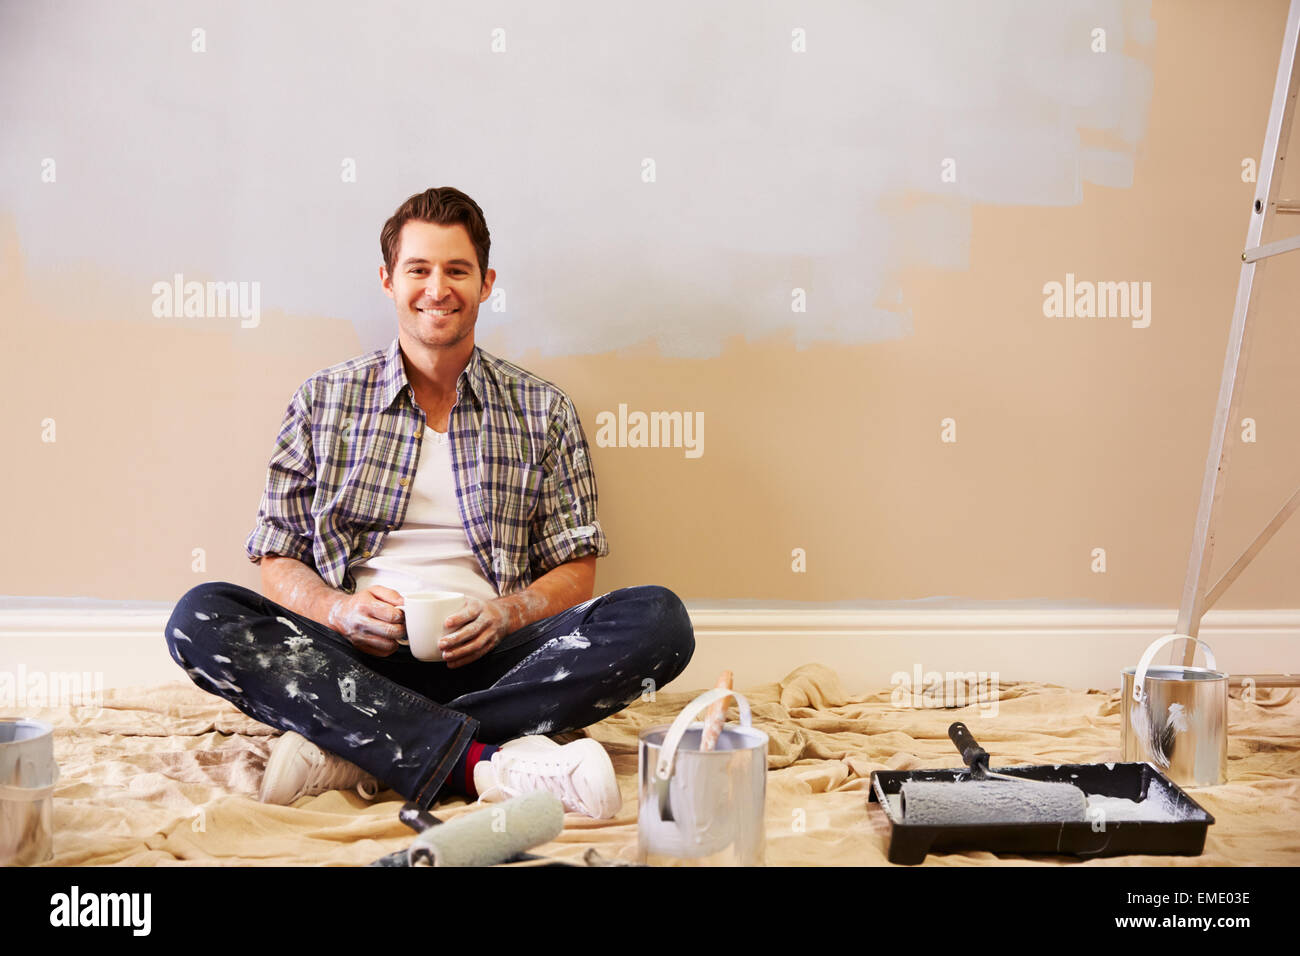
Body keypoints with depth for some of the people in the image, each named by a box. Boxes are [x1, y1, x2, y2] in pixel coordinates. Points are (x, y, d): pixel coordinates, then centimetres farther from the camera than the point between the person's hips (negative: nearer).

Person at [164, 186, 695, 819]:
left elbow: (575, 572, 10)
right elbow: (277, 562, 11)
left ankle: (349, 751, -30)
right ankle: (482, 764, -37)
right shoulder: (323, 400, 12)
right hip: (356, 657, 0)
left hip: (487, 659, 1)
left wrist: (508, 612, -12)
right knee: (201, 617, -27)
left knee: (658, 619, -26)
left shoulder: (542, 410, 12)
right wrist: (340, 611, -11)